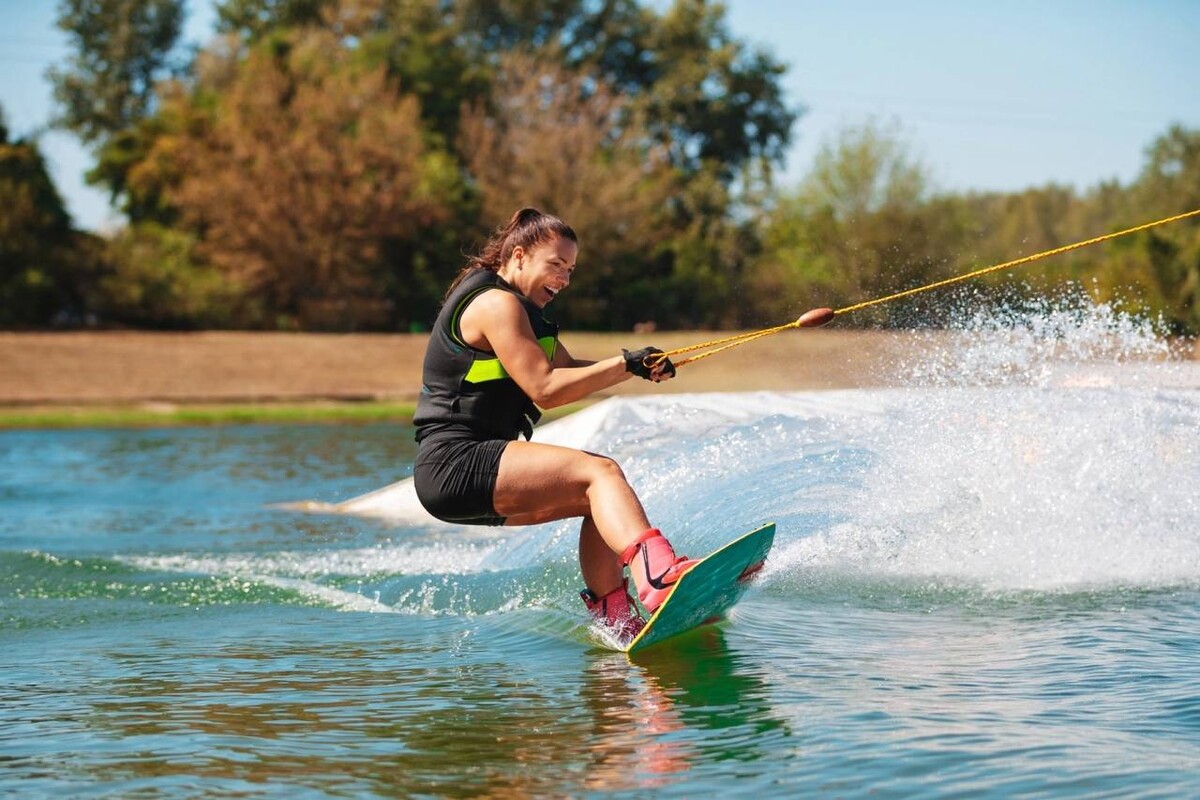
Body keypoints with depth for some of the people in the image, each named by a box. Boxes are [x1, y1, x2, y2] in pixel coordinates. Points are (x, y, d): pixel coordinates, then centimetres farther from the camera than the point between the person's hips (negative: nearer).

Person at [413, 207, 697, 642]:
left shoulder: (518, 307, 23)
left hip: (469, 473, 11)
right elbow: (545, 389, -18)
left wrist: (637, 367, 5)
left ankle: (614, 620, 8)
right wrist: (625, 364, -12)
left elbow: (567, 369, 21)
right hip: (455, 466, -11)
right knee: (600, 472, -24)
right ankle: (657, 577, -47)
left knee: (599, 497, 15)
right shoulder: (496, 303, -10)